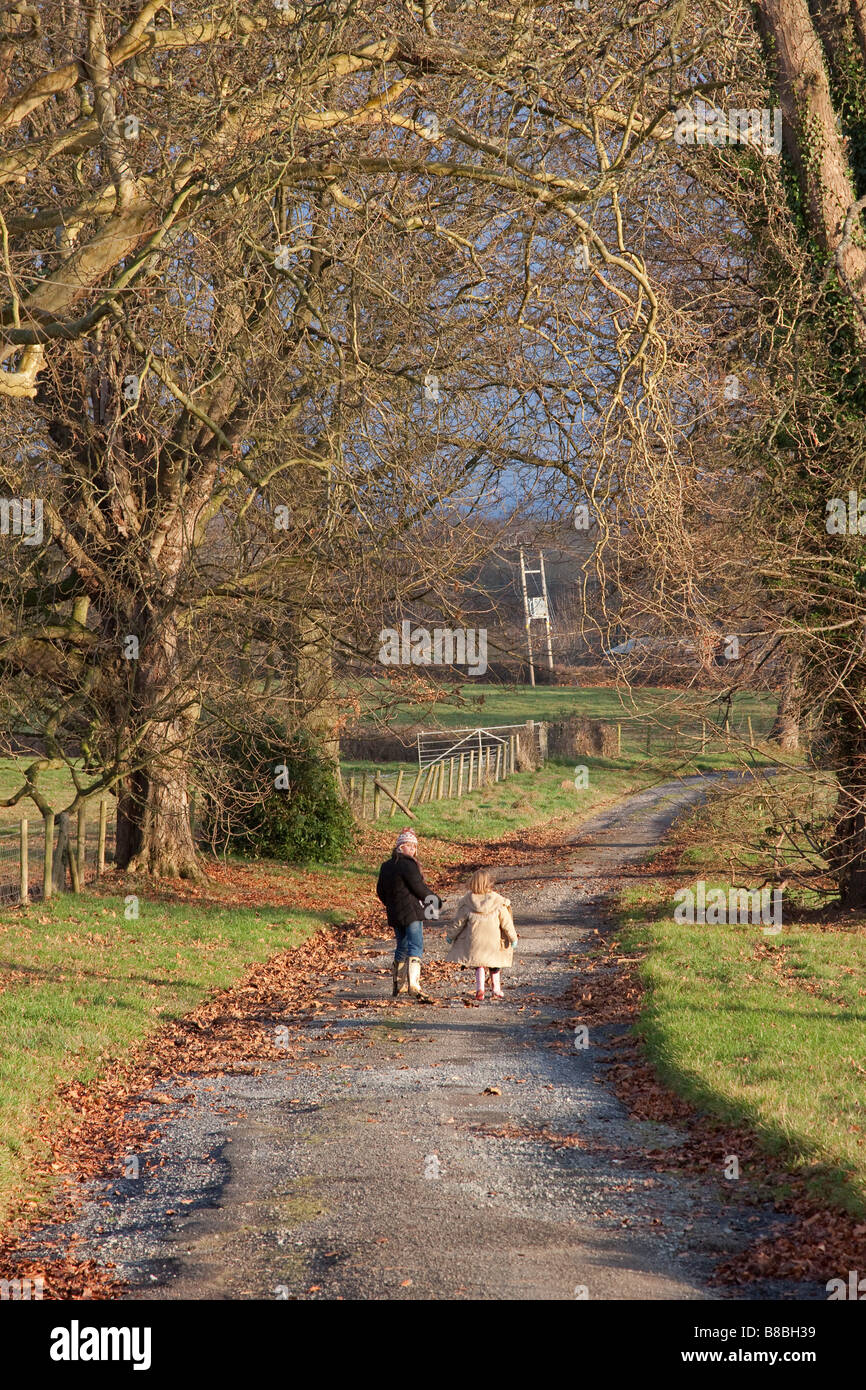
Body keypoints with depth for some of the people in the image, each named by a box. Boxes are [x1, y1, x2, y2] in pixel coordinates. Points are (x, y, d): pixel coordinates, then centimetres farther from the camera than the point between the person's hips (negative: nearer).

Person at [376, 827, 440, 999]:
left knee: (402, 948, 20)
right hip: (411, 912, -8)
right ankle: (413, 985, -22)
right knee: (416, 947, -10)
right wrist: (435, 900, 1)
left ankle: (399, 984, 26)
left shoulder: (386, 866, 11)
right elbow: (419, 888, -15)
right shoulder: (408, 864, -14)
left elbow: (380, 891, 18)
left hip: (394, 914, 8)